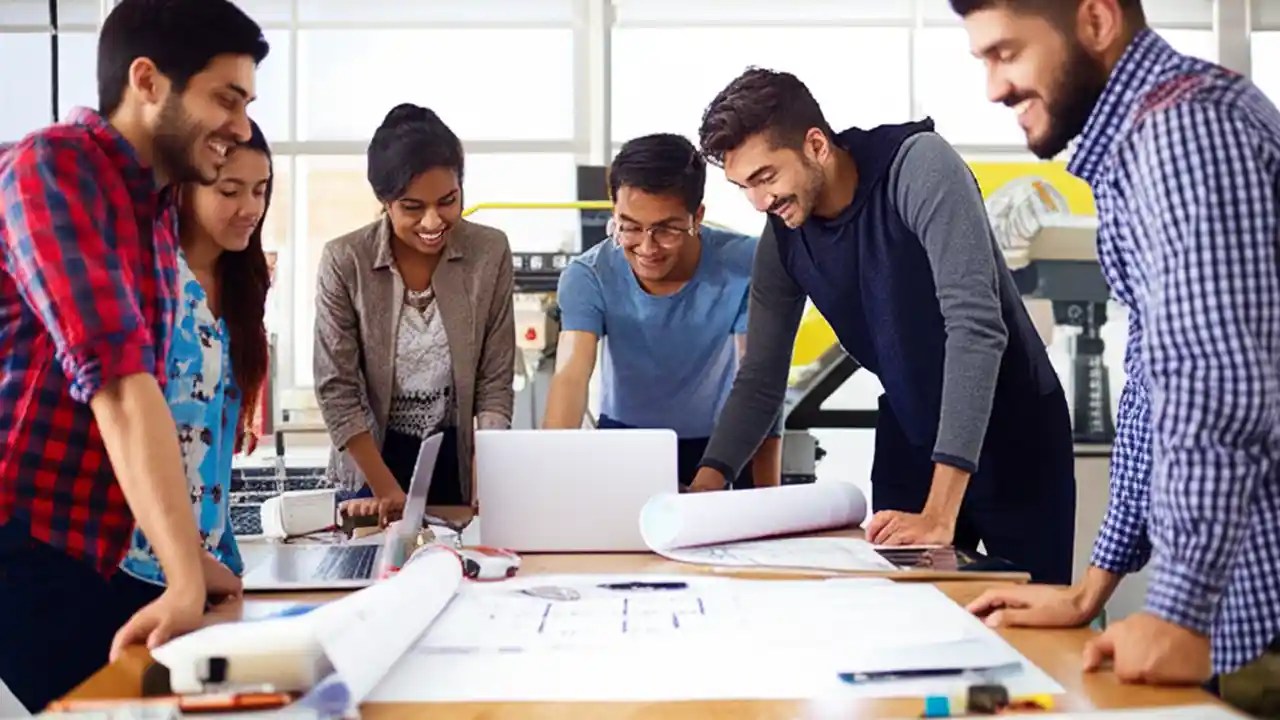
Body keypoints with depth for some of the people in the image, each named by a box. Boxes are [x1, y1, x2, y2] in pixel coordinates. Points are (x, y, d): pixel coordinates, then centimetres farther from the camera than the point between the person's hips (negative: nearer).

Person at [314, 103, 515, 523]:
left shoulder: (490, 253, -12)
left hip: (459, 456, 1)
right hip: (375, 457, -1)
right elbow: (336, 389, -12)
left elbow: (495, 383, -9)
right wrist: (387, 490, -16)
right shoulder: (345, 262, -16)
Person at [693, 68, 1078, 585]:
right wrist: (706, 482, -18)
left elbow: (975, 326, -33)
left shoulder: (920, 167, -25)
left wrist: (941, 513, -38)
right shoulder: (782, 239, -7)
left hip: (1014, 430, -4)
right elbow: (761, 379, 0)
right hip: (910, 438, 5)